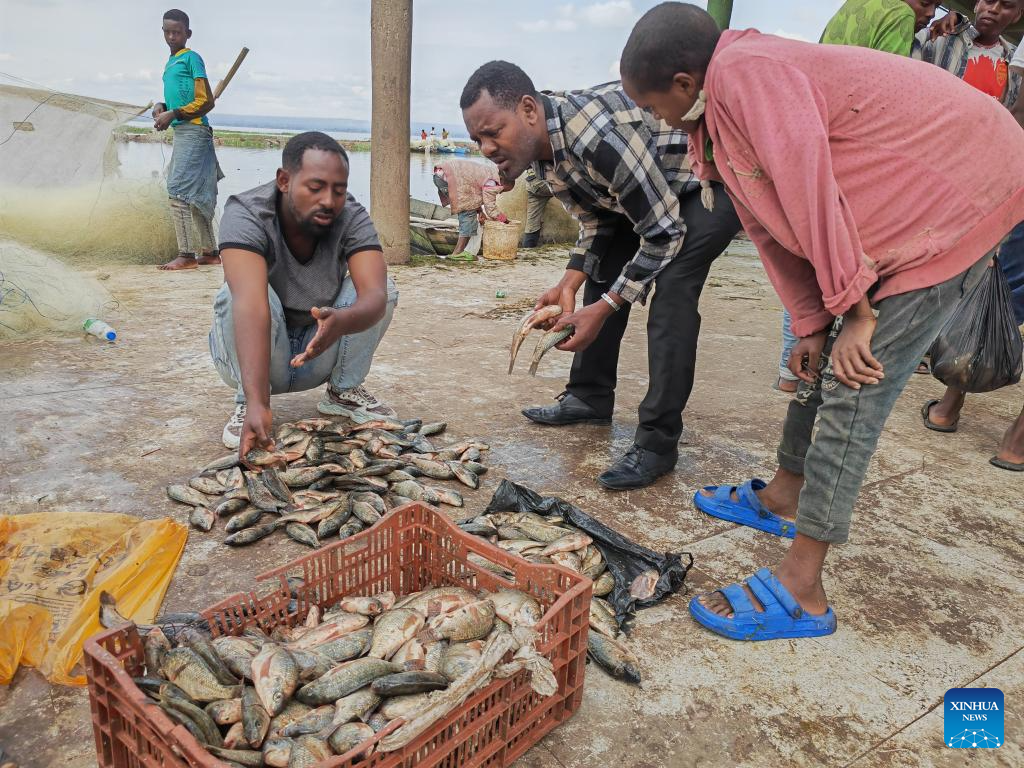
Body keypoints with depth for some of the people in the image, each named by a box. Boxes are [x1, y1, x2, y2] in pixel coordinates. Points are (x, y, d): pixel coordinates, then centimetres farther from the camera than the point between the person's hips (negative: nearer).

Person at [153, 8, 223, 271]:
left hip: (193, 131, -9)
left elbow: (206, 101, -12)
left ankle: (186, 255, -16)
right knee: (197, 195, 10)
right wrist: (161, 107, 8)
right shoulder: (170, 63, 20)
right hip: (181, 132, 9)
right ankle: (210, 252, 15)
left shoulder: (192, 57, -5)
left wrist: (172, 114, -15)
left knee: (177, 190, -15)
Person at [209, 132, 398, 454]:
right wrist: (257, 403, -55)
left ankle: (343, 391, 0)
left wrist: (342, 321, -59)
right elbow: (250, 303, -43)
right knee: (238, 293, -32)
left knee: (384, 287, -18)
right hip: (252, 352, -2)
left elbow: (375, 296, -34)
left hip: (317, 354, 3)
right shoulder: (245, 213, -27)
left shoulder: (352, 218, -19)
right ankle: (245, 402, -12)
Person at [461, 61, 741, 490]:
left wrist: (602, 310, -27)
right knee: (603, 271, 5)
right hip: (653, 190, 9)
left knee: (671, 288, -25)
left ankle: (658, 442, -17)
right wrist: (569, 285, -9)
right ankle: (590, 398, 19)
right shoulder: (544, 148, -8)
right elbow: (595, 221, 5)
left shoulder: (596, 135, -36)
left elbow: (664, 234, -28)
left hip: (719, 178, -9)